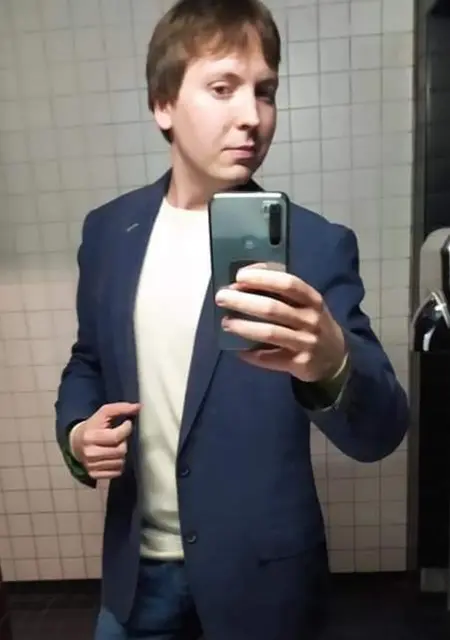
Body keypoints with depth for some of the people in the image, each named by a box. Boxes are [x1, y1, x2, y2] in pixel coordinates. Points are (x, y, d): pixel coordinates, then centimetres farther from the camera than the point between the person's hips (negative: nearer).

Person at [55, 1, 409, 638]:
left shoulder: (316, 245, -15)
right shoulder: (108, 230, -4)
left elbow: (380, 433, -20)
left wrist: (333, 364, -40)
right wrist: (77, 431, -11)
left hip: (260, 572, -2)